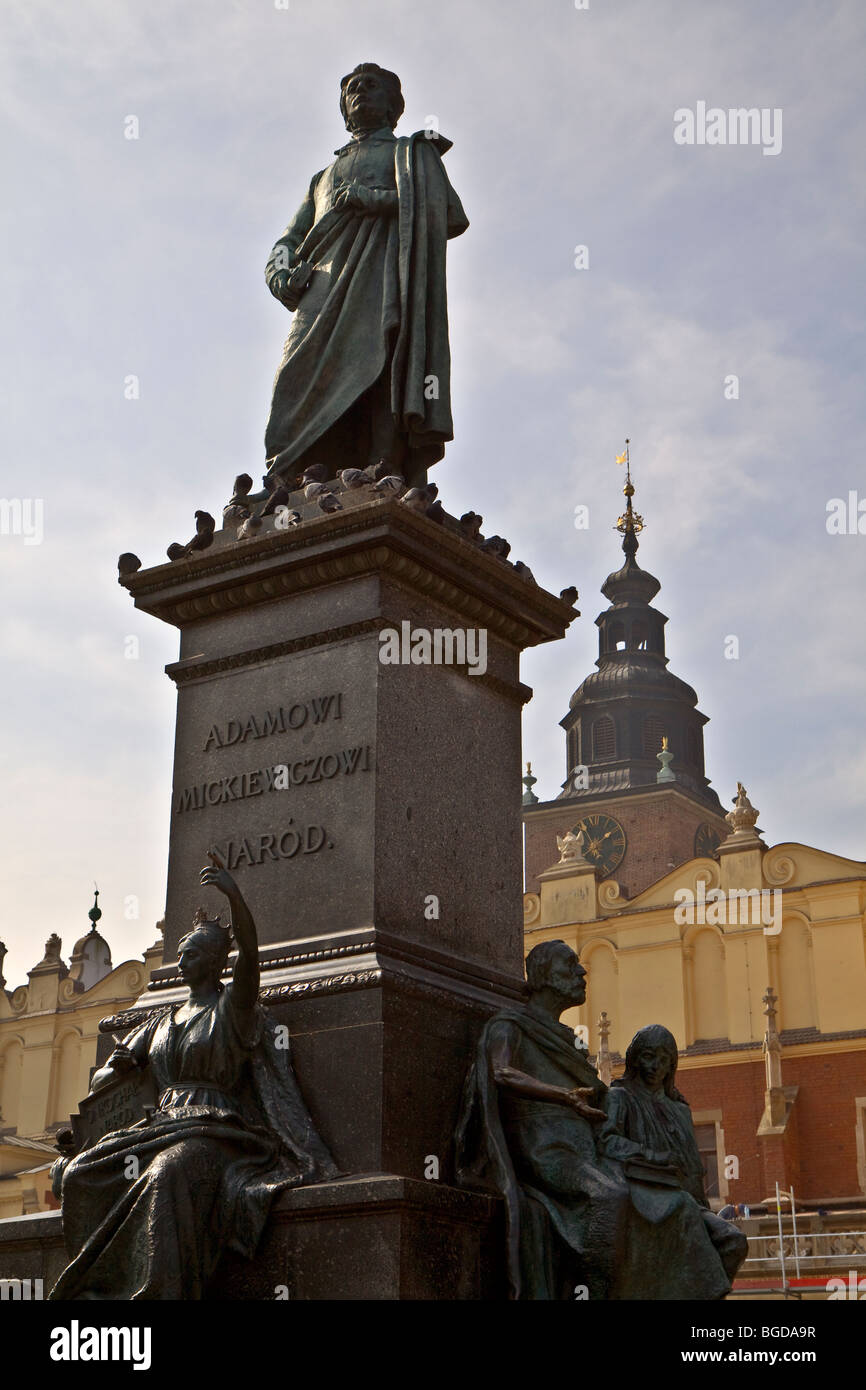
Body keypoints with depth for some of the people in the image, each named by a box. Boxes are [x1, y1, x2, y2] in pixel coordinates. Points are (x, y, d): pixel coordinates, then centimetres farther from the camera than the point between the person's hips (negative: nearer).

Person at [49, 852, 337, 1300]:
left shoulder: (232, 1005, 4)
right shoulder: (163, 1019, 24)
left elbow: (249, 956, -20)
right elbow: (99, 1079, 27)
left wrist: (234, 895, -36)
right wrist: (116, 1066, 1)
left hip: (216, 1132, -6)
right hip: (164, 1126, 6)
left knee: (167, 1178, -38)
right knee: (82, 1175, -18)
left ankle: (160, 1288, -38)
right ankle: (100, 1283, -19)